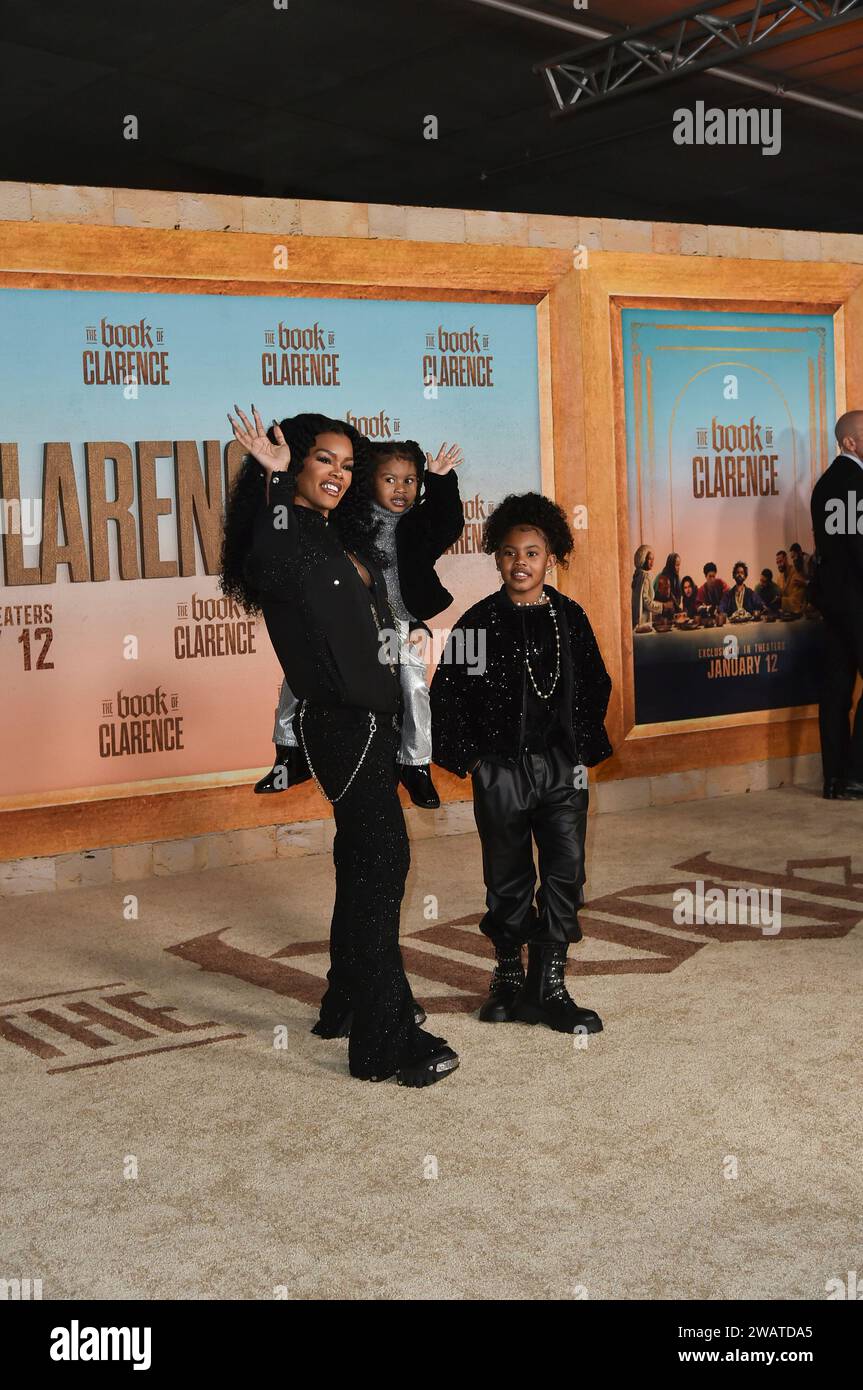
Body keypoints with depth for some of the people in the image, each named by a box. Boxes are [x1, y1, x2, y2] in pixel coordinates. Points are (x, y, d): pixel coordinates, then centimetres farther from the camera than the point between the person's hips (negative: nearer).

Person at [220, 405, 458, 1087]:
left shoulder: (344, 536, 15)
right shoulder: (285, 534, -11)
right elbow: (267, 566, -37)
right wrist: (275, 481, -40)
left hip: (373, 718, 10)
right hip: (342, 721, -10)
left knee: (364, 860, 17)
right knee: (381, 859, -10)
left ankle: (349, 1003, 31)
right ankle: (385, 1041, -6)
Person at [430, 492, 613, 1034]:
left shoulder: (570, 617, 4)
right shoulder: (479, 622, -4)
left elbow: (595, 688, 12)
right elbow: (448, 694, -1)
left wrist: (584, 753, 6)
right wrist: (471, 759, -5)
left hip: (562, 768, 2)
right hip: (500, 771, -2)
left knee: (565, 874, 1)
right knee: (508, 880, 9)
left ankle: (548, 987, 11)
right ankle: (509, 979, 25)